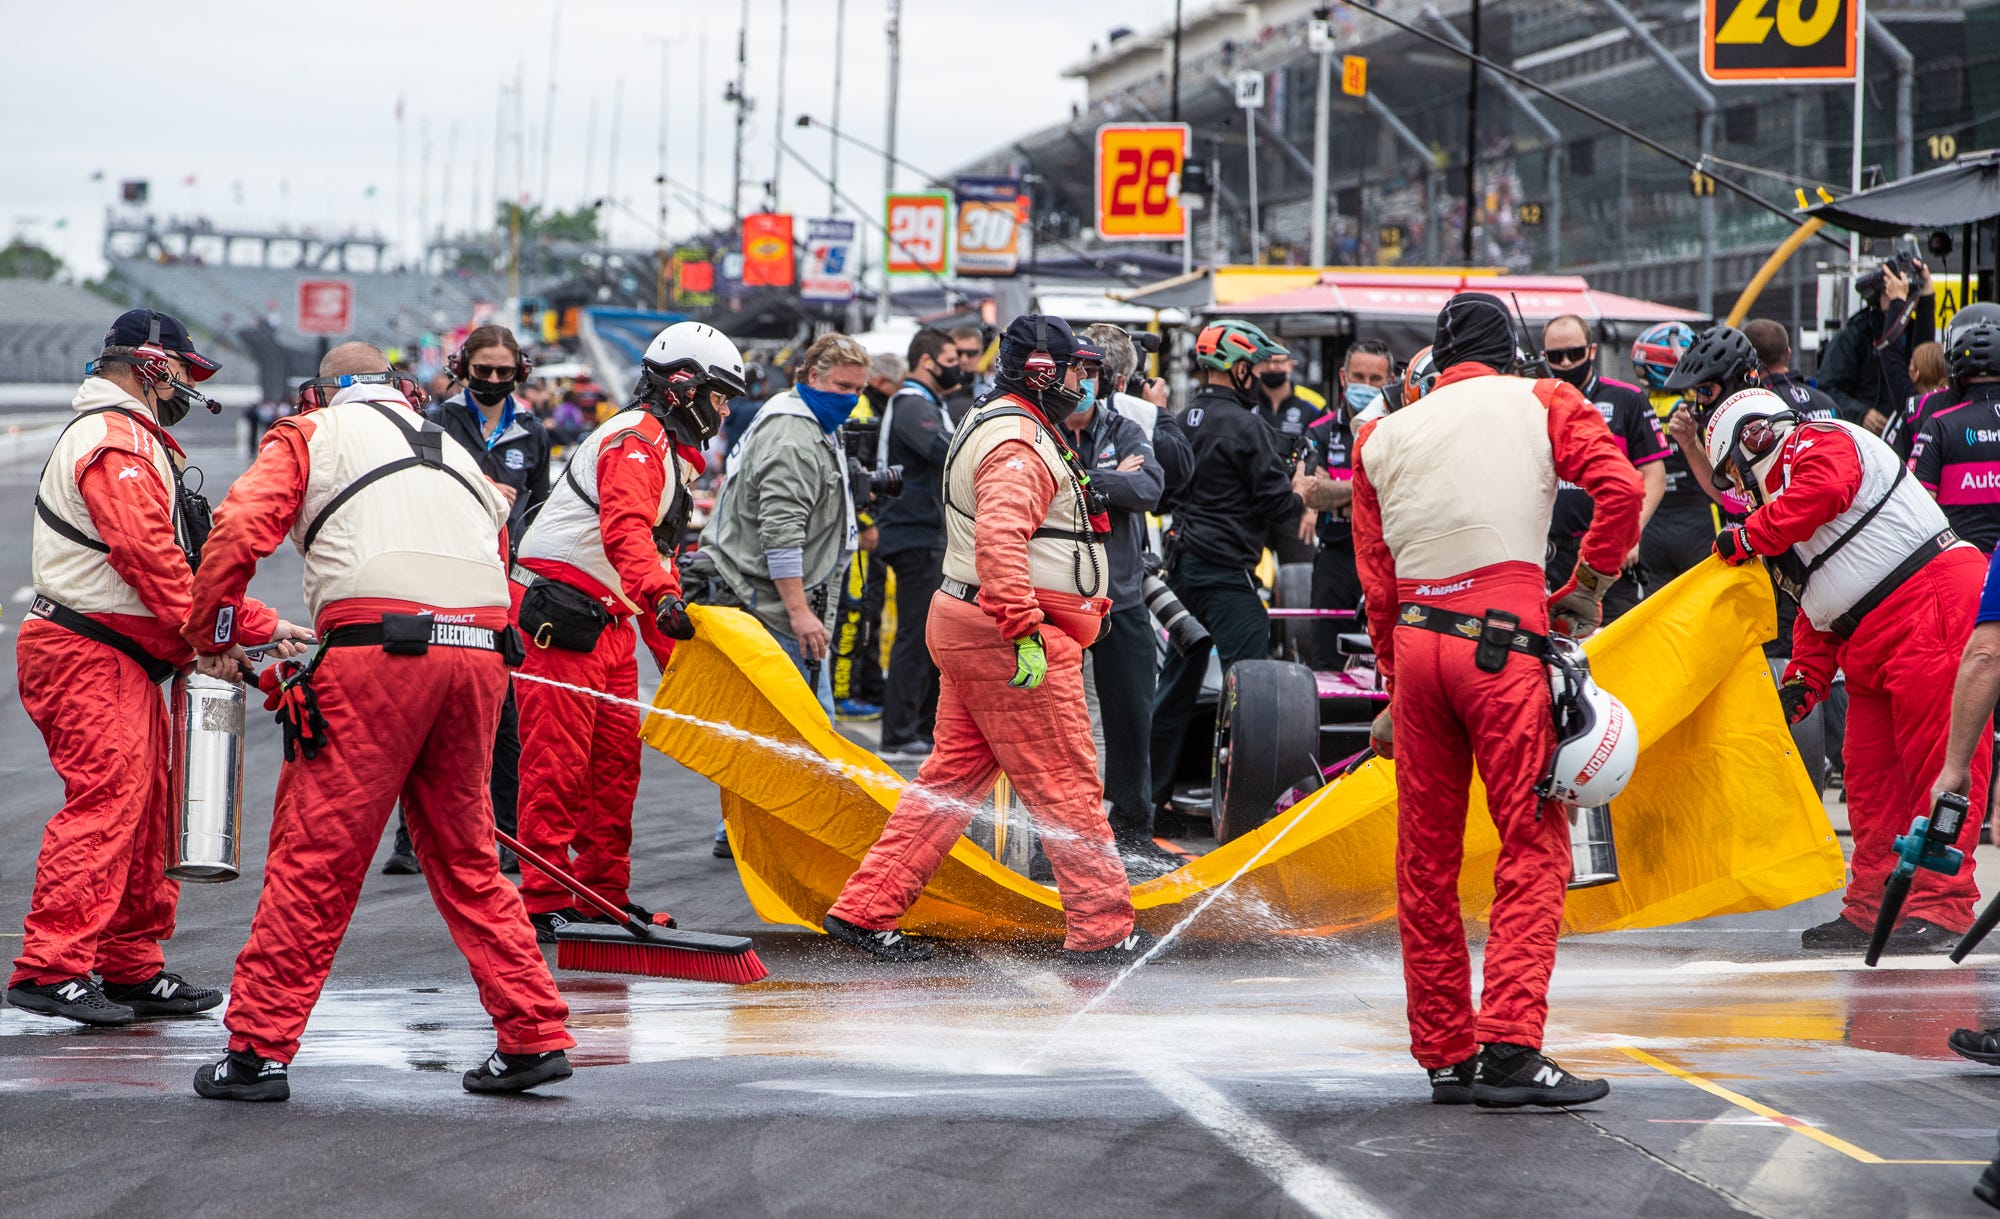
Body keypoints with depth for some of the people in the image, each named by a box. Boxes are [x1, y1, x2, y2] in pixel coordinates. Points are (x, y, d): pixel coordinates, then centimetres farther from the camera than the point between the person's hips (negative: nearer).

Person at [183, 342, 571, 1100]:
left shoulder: (312, 434, 15)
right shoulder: (456, 453, 31)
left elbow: (238, 531, 1)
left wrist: (212, 640, 12)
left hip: (379, 647, -5)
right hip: (480, 651, 5)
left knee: (314, 856, 0)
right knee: (465, 856, 16)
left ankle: (260, 1047, 2)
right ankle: (535, 1035, 13)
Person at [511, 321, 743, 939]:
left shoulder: (671, 455, 23)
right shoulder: (636, 438, -12)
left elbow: (657, 556, 30)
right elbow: (625, 530, -30)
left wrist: (674, 658, 26)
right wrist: (663, 596, -45)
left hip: (608, 622, 10)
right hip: (559, 615, -10)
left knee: (617, 760, 11)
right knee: (557, 759, -11)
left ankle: (605, 892, 18)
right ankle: (545, 903, -11)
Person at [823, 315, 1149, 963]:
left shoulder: (998, 426, 19)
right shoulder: (1018, 444, -17)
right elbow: (1000, 540, -31)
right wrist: (1026, 631, -34)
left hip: (971, 628, 11)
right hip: (1008, 639, -11)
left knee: (952, 778, 11)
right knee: (1067, 787, -3)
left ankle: (866, 909, 11)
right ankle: (1103, 928, 4)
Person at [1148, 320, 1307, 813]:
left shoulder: (1182, 421, 12)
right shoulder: (1244, 426, -14)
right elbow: (1276, 501, -13)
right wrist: (1300, 502, 9)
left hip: (1183, 564, 9)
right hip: (1226, 570, -8)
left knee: (1178, 679, 13)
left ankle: (1152, 788, 16)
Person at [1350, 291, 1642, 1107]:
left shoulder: (1382, 437, 19)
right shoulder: (1540, 404, 9)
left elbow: (1377, 586, 16)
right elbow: (1620, 487, -7)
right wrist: (1587, 588, 4)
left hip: (1414, 641, 4)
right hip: (1504, 640, -4)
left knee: (1426, 858, 10)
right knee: (1533, 848, -3)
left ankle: (1445, 1054, 13)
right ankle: (1508, 1047, -14)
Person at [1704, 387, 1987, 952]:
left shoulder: (1819, 444, 0)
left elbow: (1824, 490, -25)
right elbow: (1816, 613, 26)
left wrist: (1748, 537, -14)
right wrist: (1804, 678, 11)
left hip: (1933, 605, -11)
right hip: (1870, 644, 11)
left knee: (1940, 760, -11)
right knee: (1871, 776, 9)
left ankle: (1939, 909, -14)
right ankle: (1872, 908, 14)